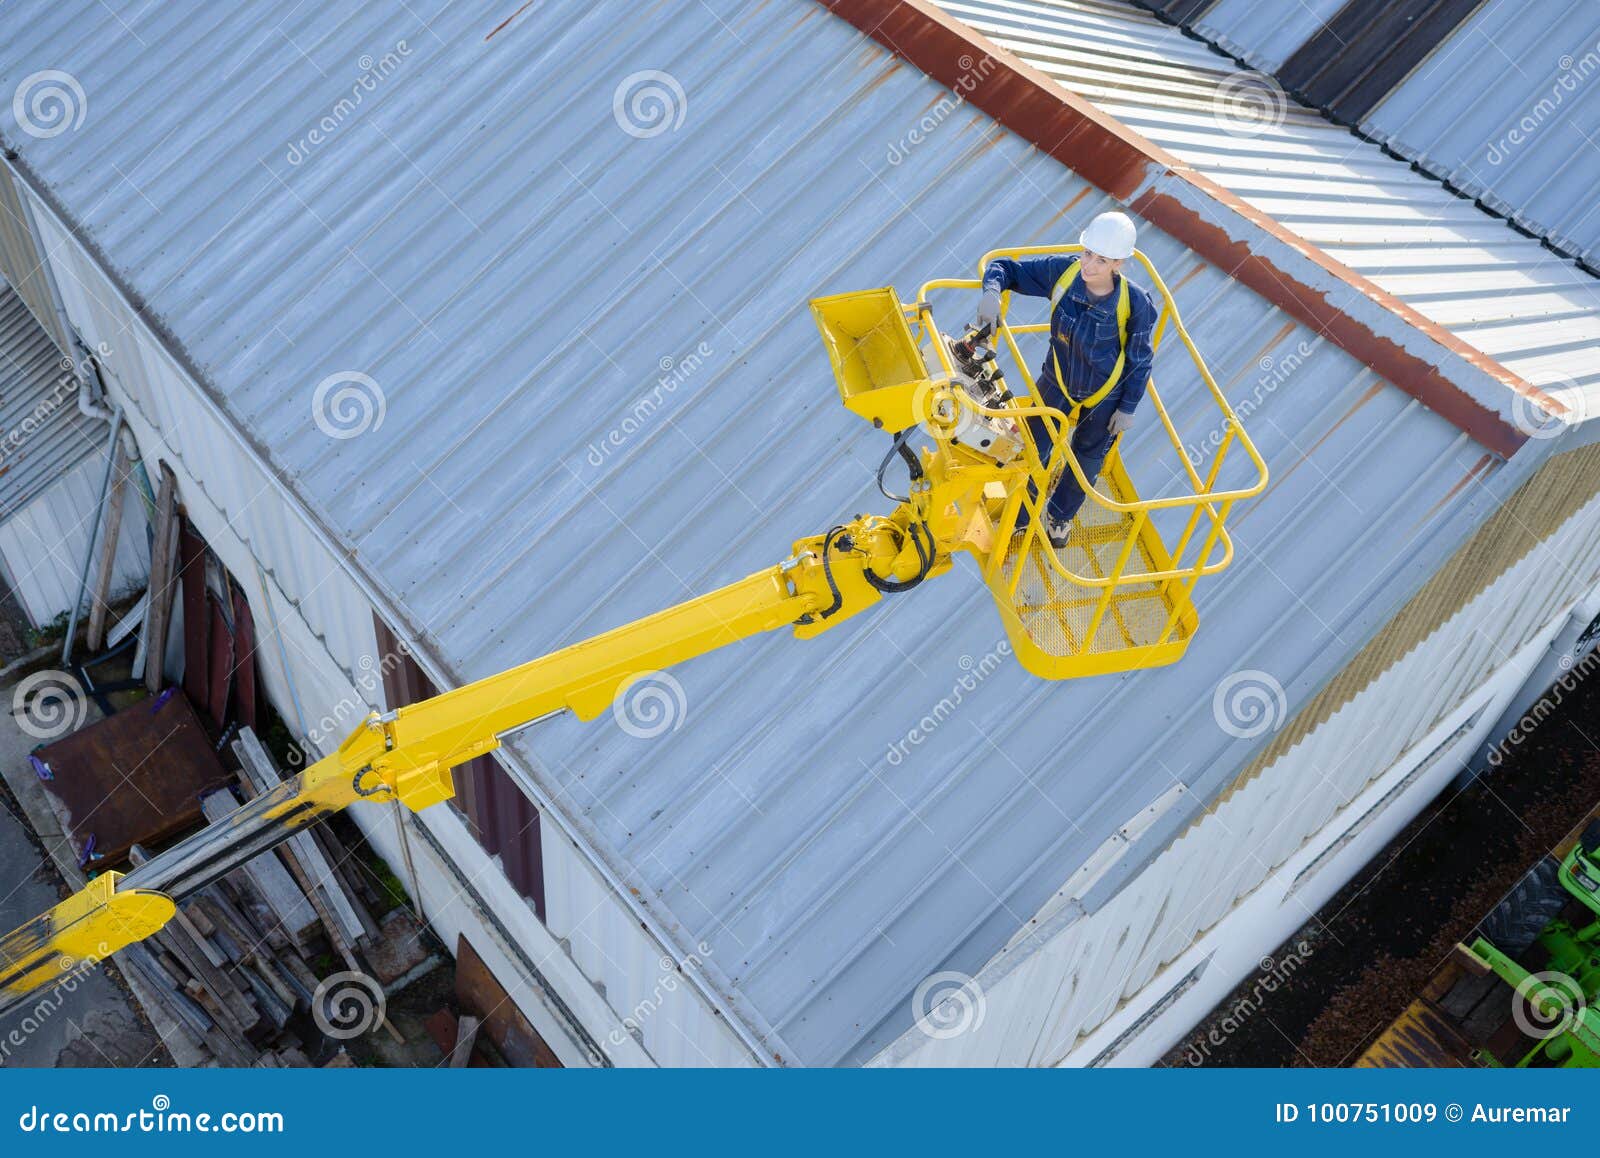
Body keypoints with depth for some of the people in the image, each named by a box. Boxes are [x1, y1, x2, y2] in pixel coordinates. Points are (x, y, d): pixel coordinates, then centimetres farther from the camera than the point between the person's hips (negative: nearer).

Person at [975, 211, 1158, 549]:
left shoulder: (1136, 305, -31)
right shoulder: (1062, 270, -27)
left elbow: (1140, 360, -15)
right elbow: (1006, 267, -18)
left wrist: (1127, 408, -6)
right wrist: (992, 292, -40)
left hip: (1104, 396, -1)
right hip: (1057, 382, 1)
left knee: (1087, 461, 23)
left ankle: (1061, 515, 54)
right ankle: (1020, 516, 44)